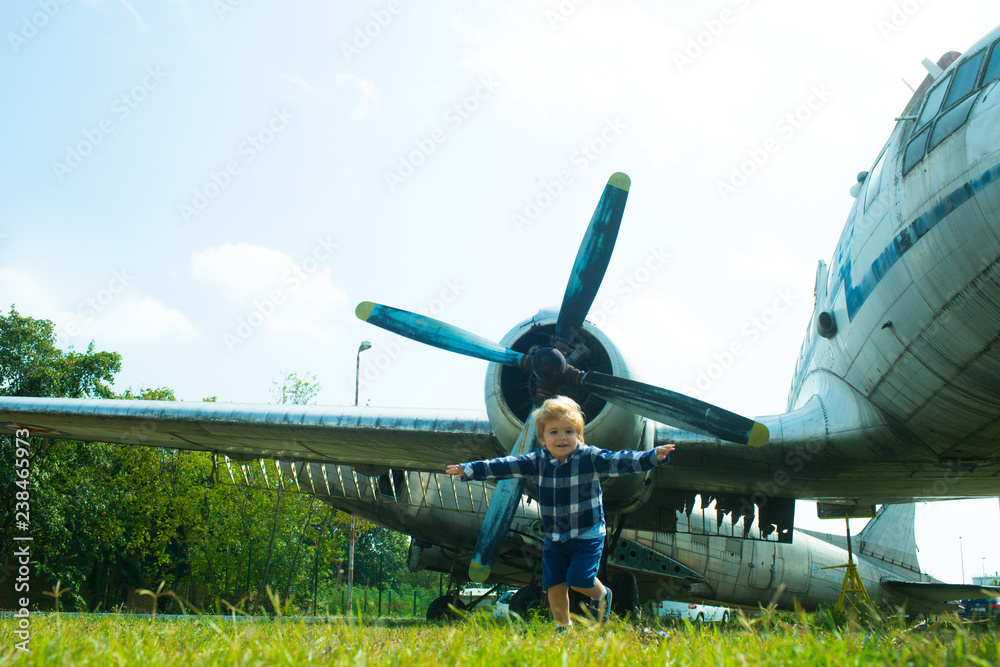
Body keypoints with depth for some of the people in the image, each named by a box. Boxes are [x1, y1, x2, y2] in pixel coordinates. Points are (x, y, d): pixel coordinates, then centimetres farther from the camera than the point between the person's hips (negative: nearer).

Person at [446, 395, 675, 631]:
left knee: (578, 578, -11)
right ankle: (563, 628, 24)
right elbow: (505, 466, 0)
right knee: (554, 584, 4)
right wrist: (469, 470, -3)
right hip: (554, 537, 4)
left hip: (587, 534, -4)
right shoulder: (537, 462, -2)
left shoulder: (590, 458, -12)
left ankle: (601, 596, 23)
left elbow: (619, 461, -22)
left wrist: (653, 456, -35)